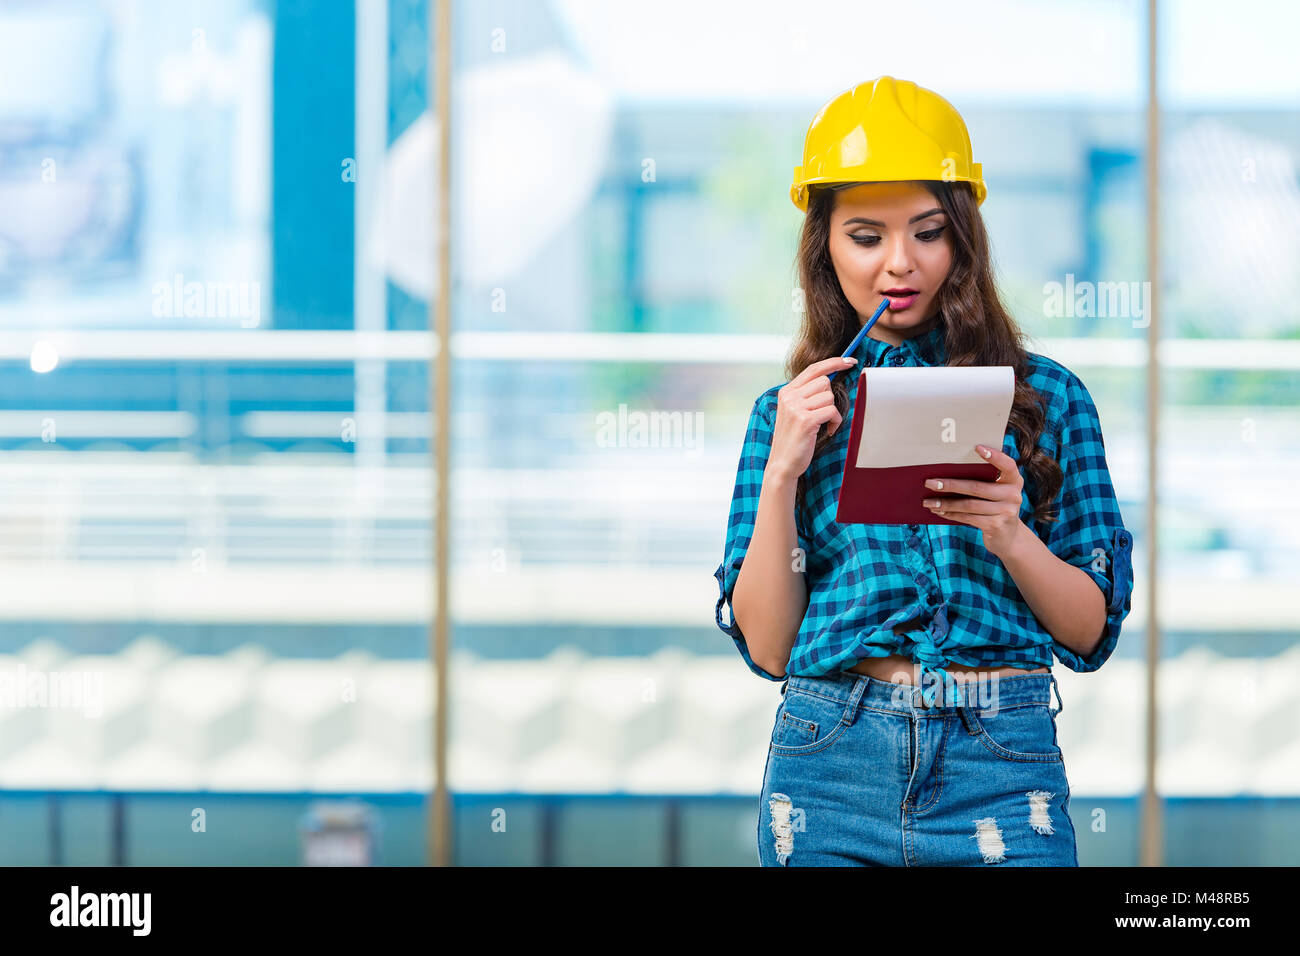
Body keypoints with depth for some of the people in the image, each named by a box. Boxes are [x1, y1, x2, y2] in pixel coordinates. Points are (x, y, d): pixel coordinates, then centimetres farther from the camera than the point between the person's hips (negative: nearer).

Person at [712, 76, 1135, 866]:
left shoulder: (1045, 396, 7)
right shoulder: (788, 412, 10)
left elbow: (1093, 632, 5)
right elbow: (767, 647, 3)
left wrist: (1011, 536, -13)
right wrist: (782, 472, -6)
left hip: (1001, 773, -1)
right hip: (831, 770, 1)